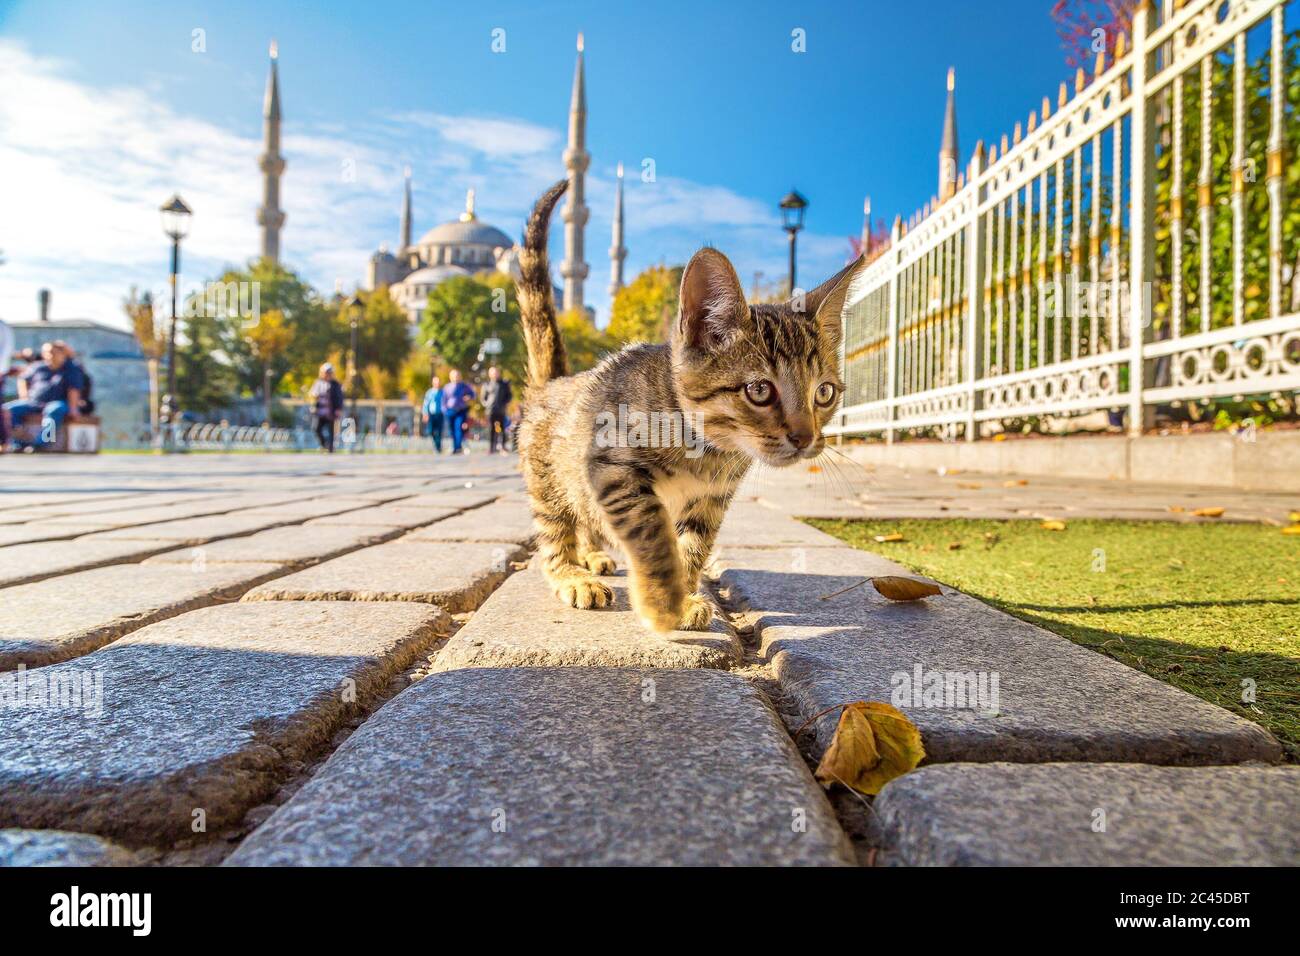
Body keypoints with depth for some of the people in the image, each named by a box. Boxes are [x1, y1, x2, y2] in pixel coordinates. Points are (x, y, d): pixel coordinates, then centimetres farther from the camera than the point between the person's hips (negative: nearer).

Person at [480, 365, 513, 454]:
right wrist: (486, 405, -3)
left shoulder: (504, 384, 11)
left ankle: (503, 447, 6)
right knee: (491, 429, -3)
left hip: (501, 410, 0)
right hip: (490, 410, 0)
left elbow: (509, 395, 14)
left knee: (502, 428, -2)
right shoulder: (487, 385, 11)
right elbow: (483, 398, 15)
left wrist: (506, 403, -1)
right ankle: (491, 448, 0)